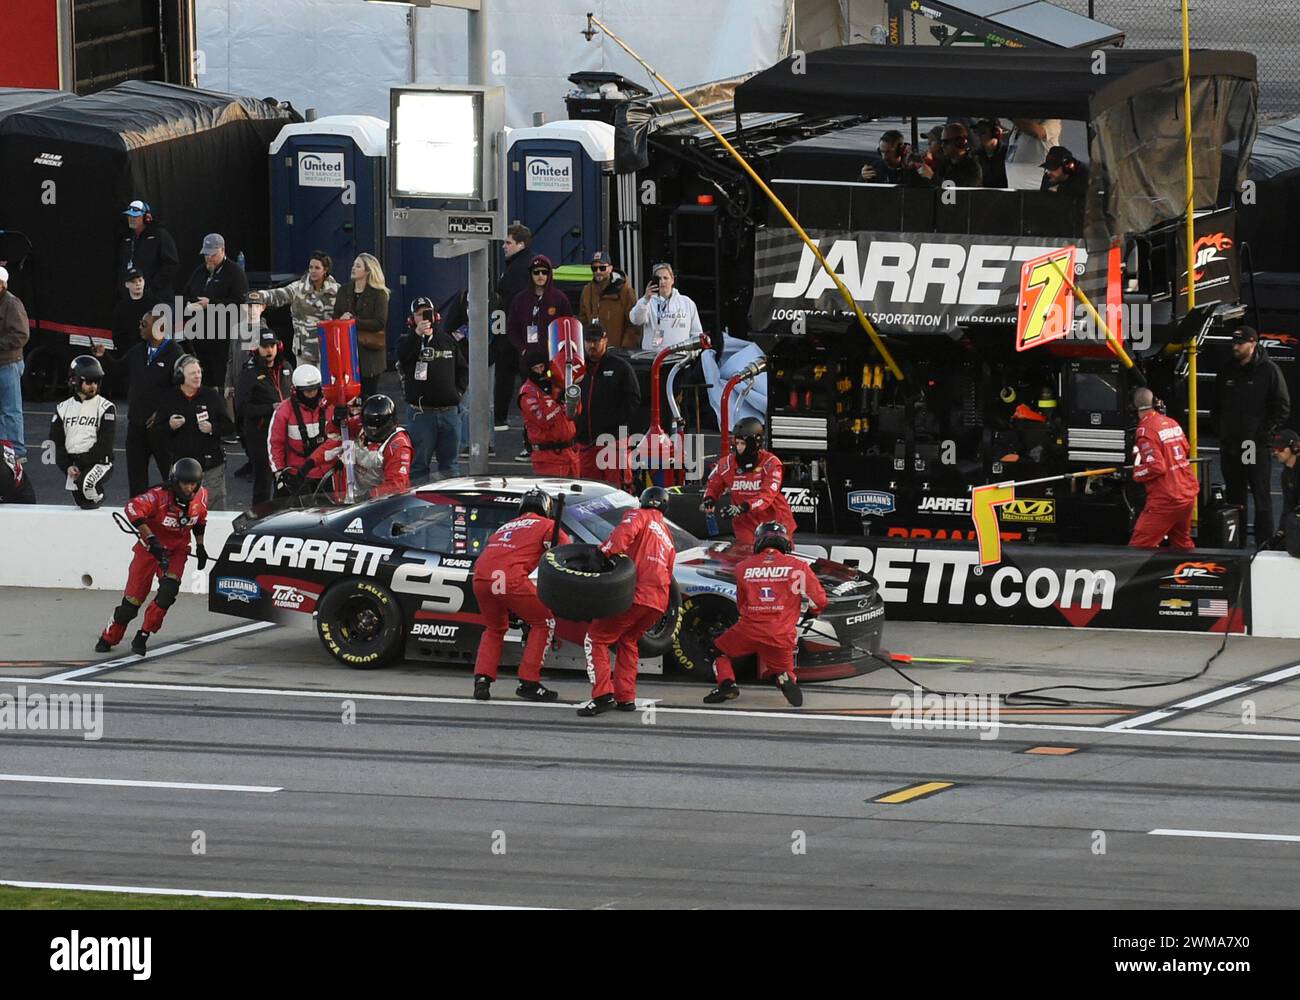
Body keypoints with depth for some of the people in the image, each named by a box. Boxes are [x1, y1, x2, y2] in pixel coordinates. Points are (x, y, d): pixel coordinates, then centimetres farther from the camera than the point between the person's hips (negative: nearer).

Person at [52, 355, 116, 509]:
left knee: (86, 483, -32)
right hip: (72, 465, 5)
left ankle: (96, 498, -2)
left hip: (99, 463, -5)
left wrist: (80, 463, -17)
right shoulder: (63, 409, 8)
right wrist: (67, 466, -7)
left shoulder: (106, 408, -5)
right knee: (80, 501, 4)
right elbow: (56, 443, 6)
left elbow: (104, 444, -11)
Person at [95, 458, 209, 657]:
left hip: (177, 550, 3)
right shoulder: (160, 496, -27)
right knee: (133, 598, -2)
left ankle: (142, 638, -7)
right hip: (150, 548, -3)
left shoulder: (201, 497, -8)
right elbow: (133, 508, -41)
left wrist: (200, 546, 14)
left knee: (168, 590, -21)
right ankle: (109, 638, 20)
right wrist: (151, 539, -43)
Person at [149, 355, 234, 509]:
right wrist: (170, 426, -14)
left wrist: (212, 428, -13)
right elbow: (156, 433, 6)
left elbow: (229, 426, 6)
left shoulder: (212, 396, 4)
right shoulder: (168, 399, 4)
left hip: (211, 467, 0)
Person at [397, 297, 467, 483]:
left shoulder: (447, 340, 11)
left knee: (450, 463, 11)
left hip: (449, 411, 4)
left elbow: (463, 368, 20)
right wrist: (417, 334, -39)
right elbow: (403, 355, -25)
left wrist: (459, 392, 5)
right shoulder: (408, 340, -1)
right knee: (419, 462, 1)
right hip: (421, 412, -4)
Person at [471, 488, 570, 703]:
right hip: (510, 578, -6)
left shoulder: (507, 526, 34)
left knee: (495, 628, 28)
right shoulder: (547, 526, 18)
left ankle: (482, 680, 12)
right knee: (544, 622, 14)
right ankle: (528, 683, 9)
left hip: (481, 578, 6)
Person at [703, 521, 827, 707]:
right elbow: (819, 600, 5)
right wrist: (810, 615, 27)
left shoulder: (743, 567, 10)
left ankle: (726, 683, -1)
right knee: (781, 669, 21)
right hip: (782, 635, 0)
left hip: (750, 630, 0)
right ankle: (785, 678, -15)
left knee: (719, 650, 26)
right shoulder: (797, 566, 3)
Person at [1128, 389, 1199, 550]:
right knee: (1182, 543, 22)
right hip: (1188, 494, 8)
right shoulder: (1172, 423, 8)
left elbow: (1156, 468, -21)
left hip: (1166, 500, -8)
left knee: (1139, 547, -8)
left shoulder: (1146, 430, -15)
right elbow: (1186, 451, 23)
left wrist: (1135, 473, -5)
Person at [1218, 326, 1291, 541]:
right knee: (1233, 497, 10)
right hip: (1230, 446, 6)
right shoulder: (1227, 373, 14)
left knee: (1262, 498, -6)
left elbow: (1283, 407, -4)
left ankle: (1265, 544, -6)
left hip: (1256, 446, -6)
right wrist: (1221, 434, 11)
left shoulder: (1268, 370, -3)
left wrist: (1267, 433, -12)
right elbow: (1219, 407, 23)